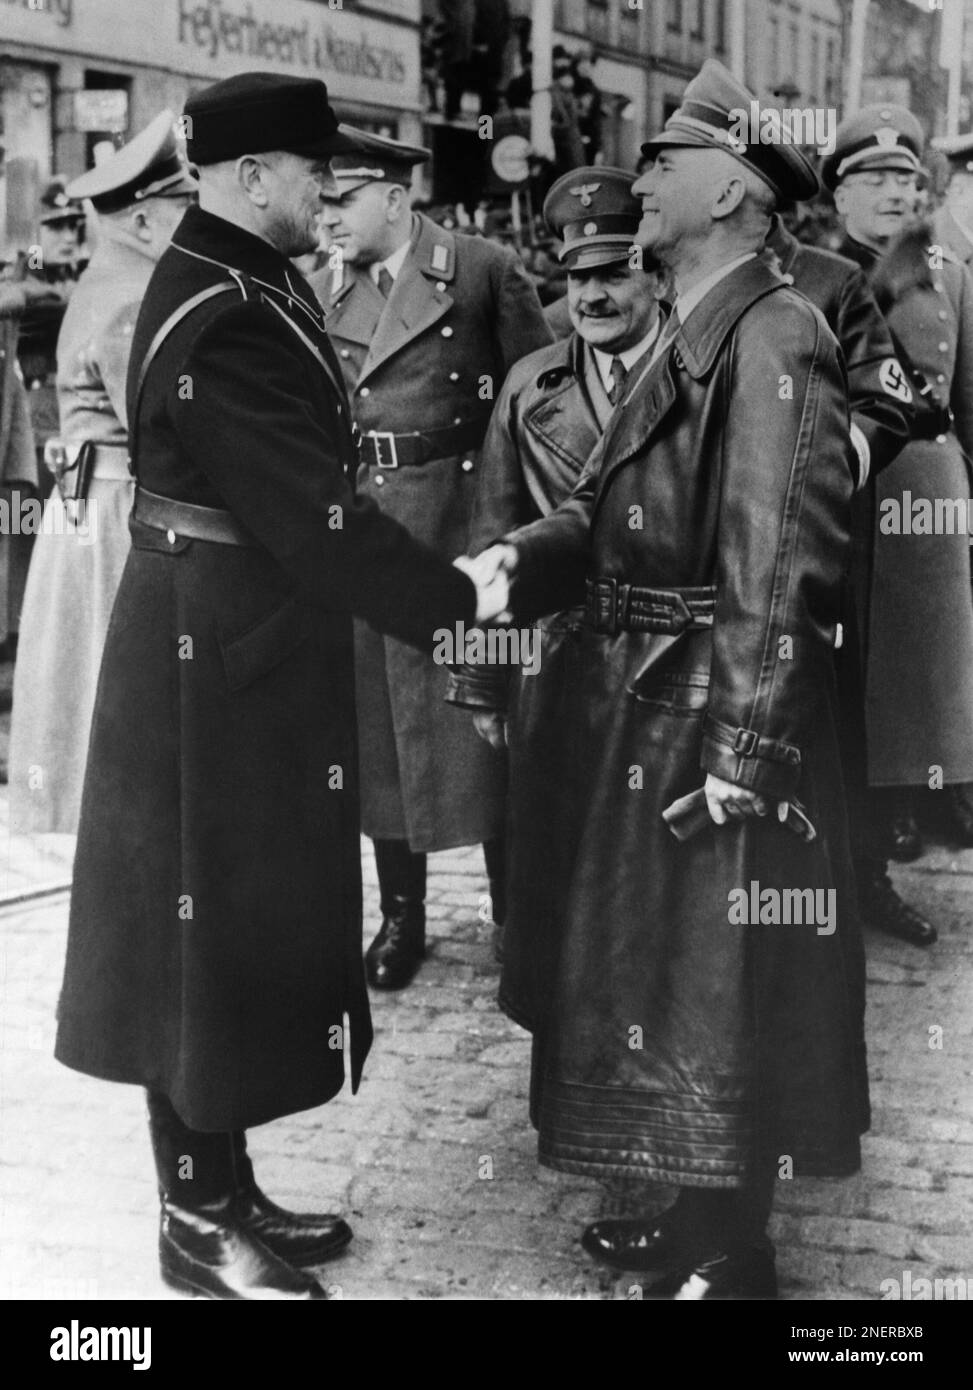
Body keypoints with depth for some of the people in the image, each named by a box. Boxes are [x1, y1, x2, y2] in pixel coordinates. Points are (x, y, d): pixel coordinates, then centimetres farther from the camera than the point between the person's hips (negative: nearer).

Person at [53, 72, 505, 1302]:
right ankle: (197, 1224, 18)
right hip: (217, 659, -10)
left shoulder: (246, 285, 9)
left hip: (246, 648, 10)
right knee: (207, 919, 2)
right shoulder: (220, 325, -21)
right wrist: (454, 600, -15)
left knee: (242, 917, 16)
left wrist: (436, 577, 6)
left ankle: (224, 1186, 31)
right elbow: (313, 515, -23)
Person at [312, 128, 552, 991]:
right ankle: (401, 913, 23)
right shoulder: (325, 290, 11)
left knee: (480, 715, 1)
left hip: (463, 523, -4)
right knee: (376, 718, 9)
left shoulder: (485, 270, -3)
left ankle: (518, 915, 16)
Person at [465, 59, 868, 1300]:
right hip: (639, 716, 10)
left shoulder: (775, 342, -17)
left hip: (717, 725, -10)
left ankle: (730, 1261, 20)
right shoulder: (682, 343, 13)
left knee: (721, 990, 3)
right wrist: (518, 558, -6)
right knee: (656, 966, 19)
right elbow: (607, 509, 13)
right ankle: (697, 1214, 36)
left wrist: (743, 755, -22)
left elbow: (784, 566, -22)